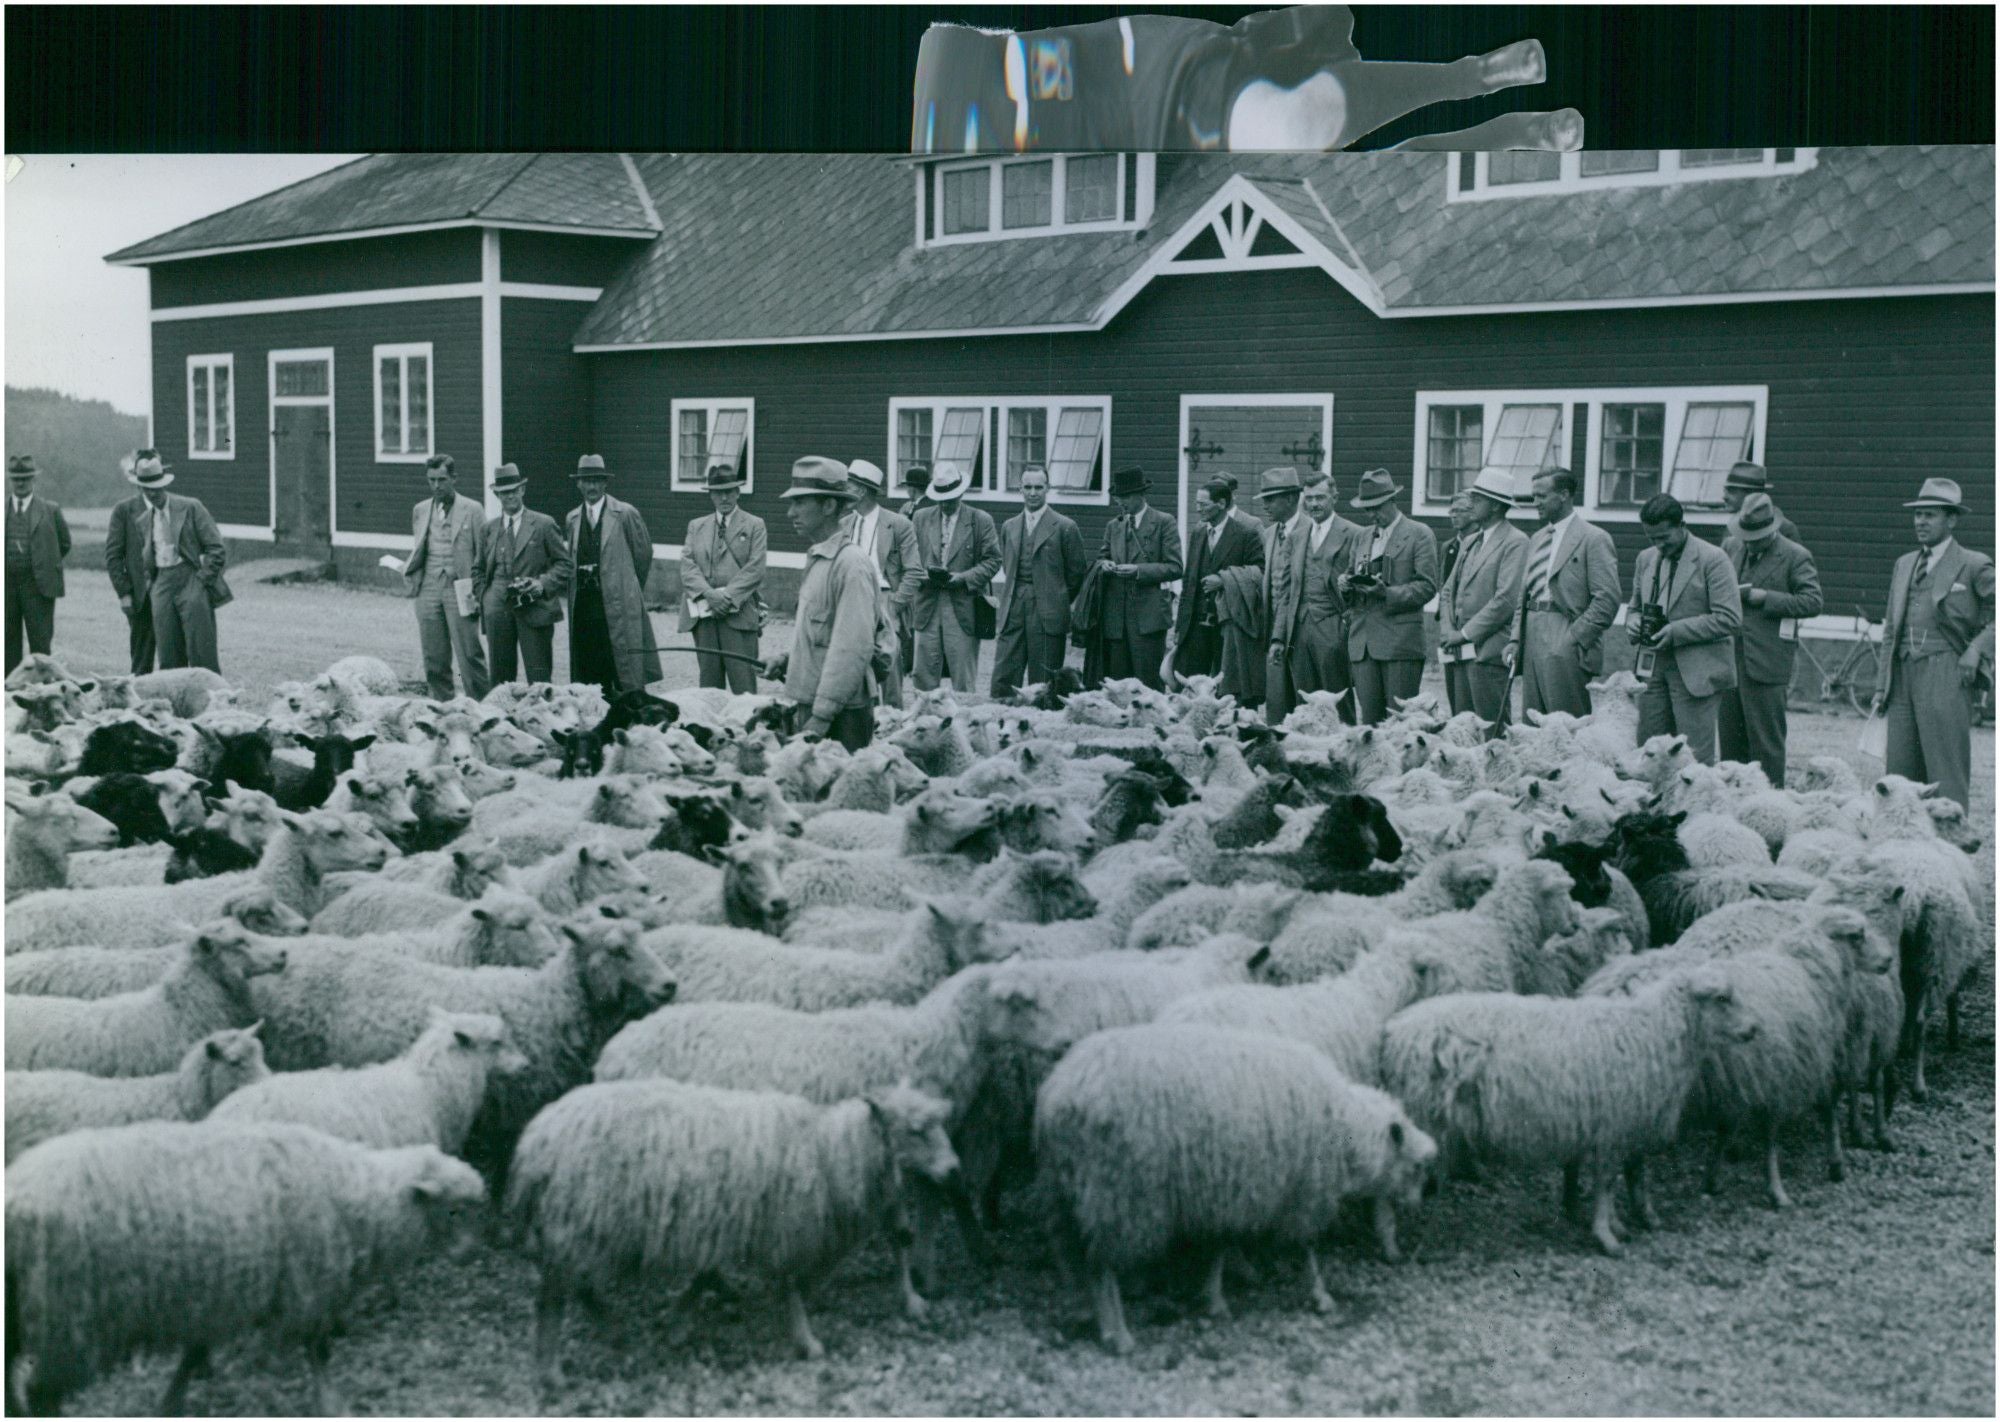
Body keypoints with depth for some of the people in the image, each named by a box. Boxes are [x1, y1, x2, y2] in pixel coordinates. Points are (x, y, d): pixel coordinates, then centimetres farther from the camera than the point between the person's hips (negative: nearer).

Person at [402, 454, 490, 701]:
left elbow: (483, 555, 0)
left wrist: (478, 594, -7)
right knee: (434, 659, 5)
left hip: (460, 590, -4)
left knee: (469, 656, -7)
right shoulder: (420, 511, 15)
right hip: (429, 590, 4)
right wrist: (407, 571, 4)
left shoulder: (473, 510, 1)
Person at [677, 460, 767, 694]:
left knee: (743, 683, -8)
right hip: (704, 613, 3)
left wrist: (728, 597, -14)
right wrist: (709, 595, -12)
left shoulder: (754, 526, 7)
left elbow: (755, 569, -3)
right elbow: (687, 565, 5)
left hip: (739, 614, -3)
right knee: (709, 681, 5)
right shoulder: (696, 527, 17)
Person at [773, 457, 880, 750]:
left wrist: (822, 715, -23)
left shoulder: (851, 564, -16)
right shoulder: (817, 559, 13)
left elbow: (854, 649, -21)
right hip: (811, 705, 9)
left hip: (841, 716, -9)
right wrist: (791, 659, 9)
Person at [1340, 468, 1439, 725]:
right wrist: (1346, 584, 0)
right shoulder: (1362, 540, 22)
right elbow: (1352, 578, 24)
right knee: (1368, 719, 1)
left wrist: (1388, 593, -16)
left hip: (1400, 643, -5)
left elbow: (1427, 586, -4)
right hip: (1362, 643, 5)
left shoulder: (1419, 535, 3)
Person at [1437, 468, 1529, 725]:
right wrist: (1447, 630, 3)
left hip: (1489, 651, -8)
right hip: (1457, 652, 8)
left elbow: (1506, 599, -14)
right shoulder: (1469, 542, 20)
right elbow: (1448, 590, 21)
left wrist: (1465, 633, -12)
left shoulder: (1515, 542, -6)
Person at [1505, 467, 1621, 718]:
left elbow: (1607, 600, -11)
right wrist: (1515, 639, 10)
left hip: (1564, 650, -7)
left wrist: (1574, 639, -15)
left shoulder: (1594, 539, -5)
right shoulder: (1536, 539, 20)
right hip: (1532, 643, 7)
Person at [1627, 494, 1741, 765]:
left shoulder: (1713, 559, -7)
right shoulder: (1646, 558, 14)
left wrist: (1676, 631, -18)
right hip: (1653, 669, 6)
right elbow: (1635, 606, 25)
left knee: (1695, 756, -5)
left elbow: (1729, 618, -13)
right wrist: (1634, 621, 0)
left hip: (1695, 671, -6)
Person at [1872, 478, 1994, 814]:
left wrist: (1977, 649, -12)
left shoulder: (1975, 566, 1)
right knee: (1899, 769, 3)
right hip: (1903, 673, 6)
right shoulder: (1904, 565, 19)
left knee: (1946, 767, -7)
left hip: (1946, 676, -5)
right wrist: (1884, 684, 16)